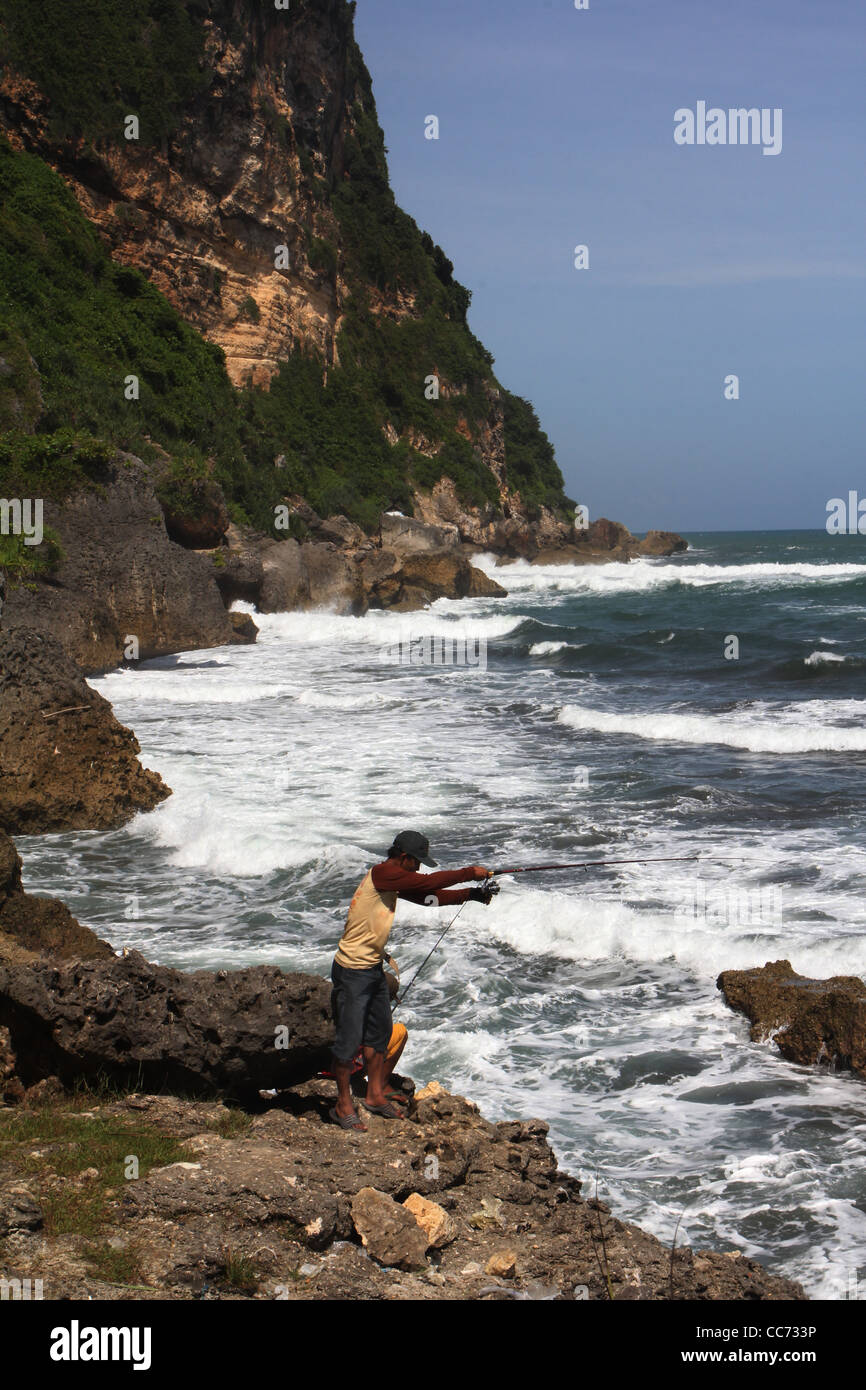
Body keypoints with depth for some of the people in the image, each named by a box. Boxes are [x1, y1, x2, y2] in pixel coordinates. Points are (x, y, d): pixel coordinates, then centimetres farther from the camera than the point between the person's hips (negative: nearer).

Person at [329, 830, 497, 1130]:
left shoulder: (394, 880, 10)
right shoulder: (381, 873, -20)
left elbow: (429, 897, 13)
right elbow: (428, 883, -24)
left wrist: (471, 894, 5)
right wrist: (469, 873, -15)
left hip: (374, 969, 10)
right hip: (352, 971, -10)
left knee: (380, 1032, 18)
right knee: (349, 1039, -2)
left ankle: (376, 1096, 30)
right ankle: (343, 1105, 8)